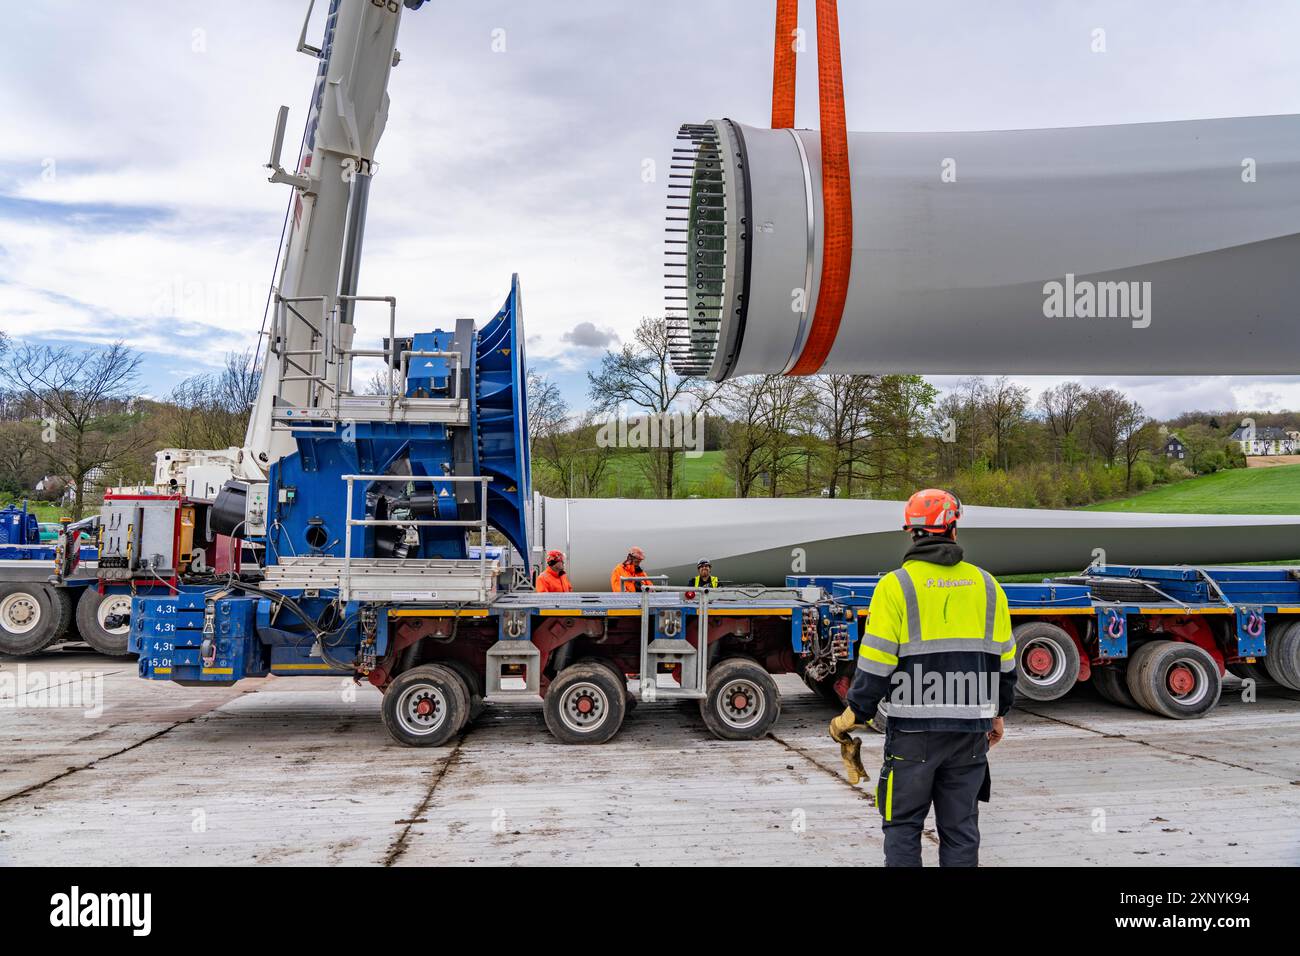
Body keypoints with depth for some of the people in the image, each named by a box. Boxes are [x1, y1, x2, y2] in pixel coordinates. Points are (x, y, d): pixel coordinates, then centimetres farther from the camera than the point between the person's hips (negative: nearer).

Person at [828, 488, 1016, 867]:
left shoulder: (896, 585, -8)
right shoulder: (986, 585, 6)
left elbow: (875, 661, -12)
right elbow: (1004, 660, 10)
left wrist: (856, 714, -2)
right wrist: (998, 713, 22)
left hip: (913, 727, -4)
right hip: (971, 729, 4)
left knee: (903, 825, 8)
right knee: (960, 827, 13)